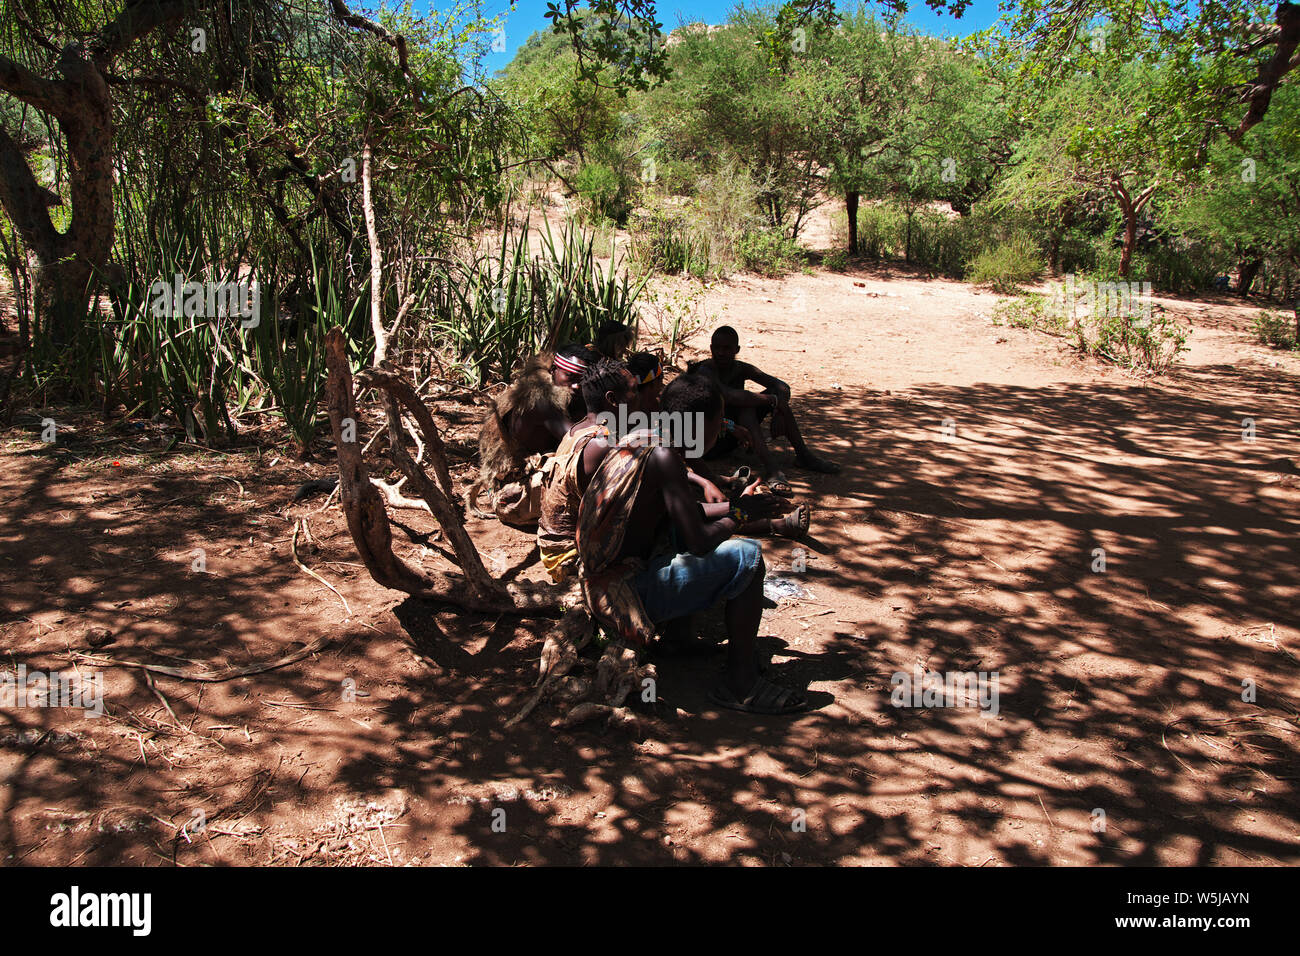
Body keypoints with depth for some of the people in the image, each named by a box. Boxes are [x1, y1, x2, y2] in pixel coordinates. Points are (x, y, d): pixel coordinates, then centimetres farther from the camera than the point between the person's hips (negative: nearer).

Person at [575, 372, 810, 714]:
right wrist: (739, 513, -5)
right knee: (746, 557, -14)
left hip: (600, 580, 10)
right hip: (628, 594, -10)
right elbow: (700, 542, -22)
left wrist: (736, 504, 19)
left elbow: (685, 513, 21)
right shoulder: (663, 458, -21)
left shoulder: (639, 441, 7)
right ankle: (740, 683, -2)